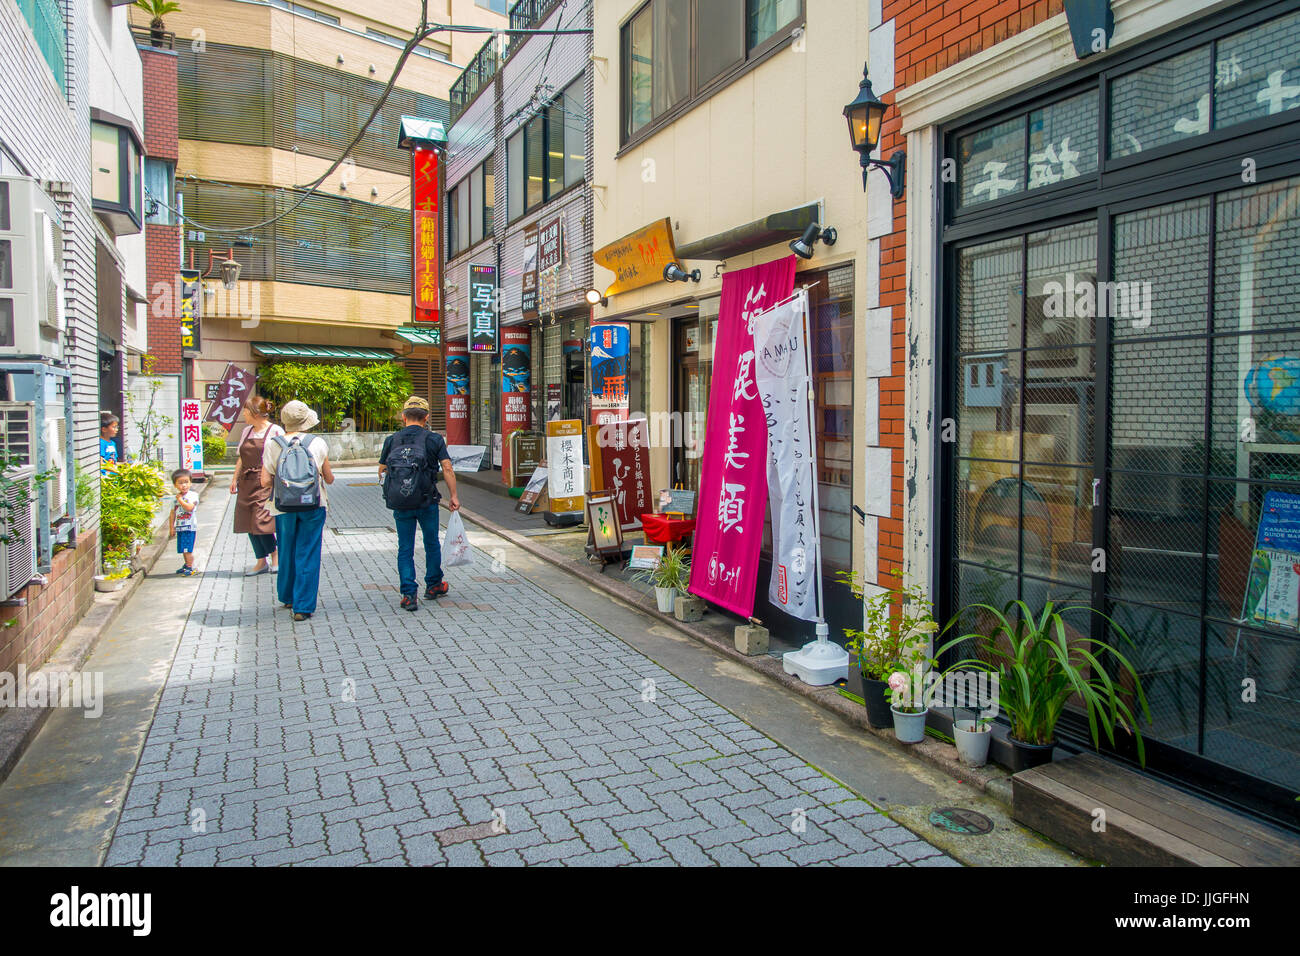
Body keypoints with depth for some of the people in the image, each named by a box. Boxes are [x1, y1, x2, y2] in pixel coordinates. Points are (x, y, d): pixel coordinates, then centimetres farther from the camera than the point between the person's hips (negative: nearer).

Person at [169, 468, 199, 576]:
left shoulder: (193, 495, -7)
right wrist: (171, 527, 10)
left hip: (190, 527, -6)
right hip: (179, 528, 6)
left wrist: (180, 499, -14)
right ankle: (187, 565, 31)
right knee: (183, 549, 15)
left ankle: (190, 568, -1)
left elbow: (189, 507, -23)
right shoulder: (176, 497, 11)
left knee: (188, 549, -9)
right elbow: (173, 514, 13)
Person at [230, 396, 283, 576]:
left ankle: (275, 557, 7)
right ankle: (261, 562, 15)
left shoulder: (275, 431, -5)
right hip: (246, 483, 7)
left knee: (262, 521, -13)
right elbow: (242, 458, 20)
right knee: (249, 524, 6)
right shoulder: (247, 431, 15)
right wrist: (235, 478, 14)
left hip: (265, 483, -7)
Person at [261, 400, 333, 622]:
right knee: (308, 555, 3)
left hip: (283, 507, 2)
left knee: (287, 552, 18)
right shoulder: (318, 444, -6)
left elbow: (265, 481, -6)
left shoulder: (273, 445, -4)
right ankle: (303, 606, 1)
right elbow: (329, 479, 2)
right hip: (313, 506, -2)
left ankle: (288, 597, 35)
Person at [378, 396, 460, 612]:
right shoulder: (434, 439, -4)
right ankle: (433, 585, 31)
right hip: (427, 502, -1)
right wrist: (454, 496, -6)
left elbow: (382, 471, 10)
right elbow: (447, 468, -10)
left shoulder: (391, 441, 3)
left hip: (400, 505, 1)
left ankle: (408, 594, 3)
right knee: (432, 544, 18)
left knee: (405, 548, 9)